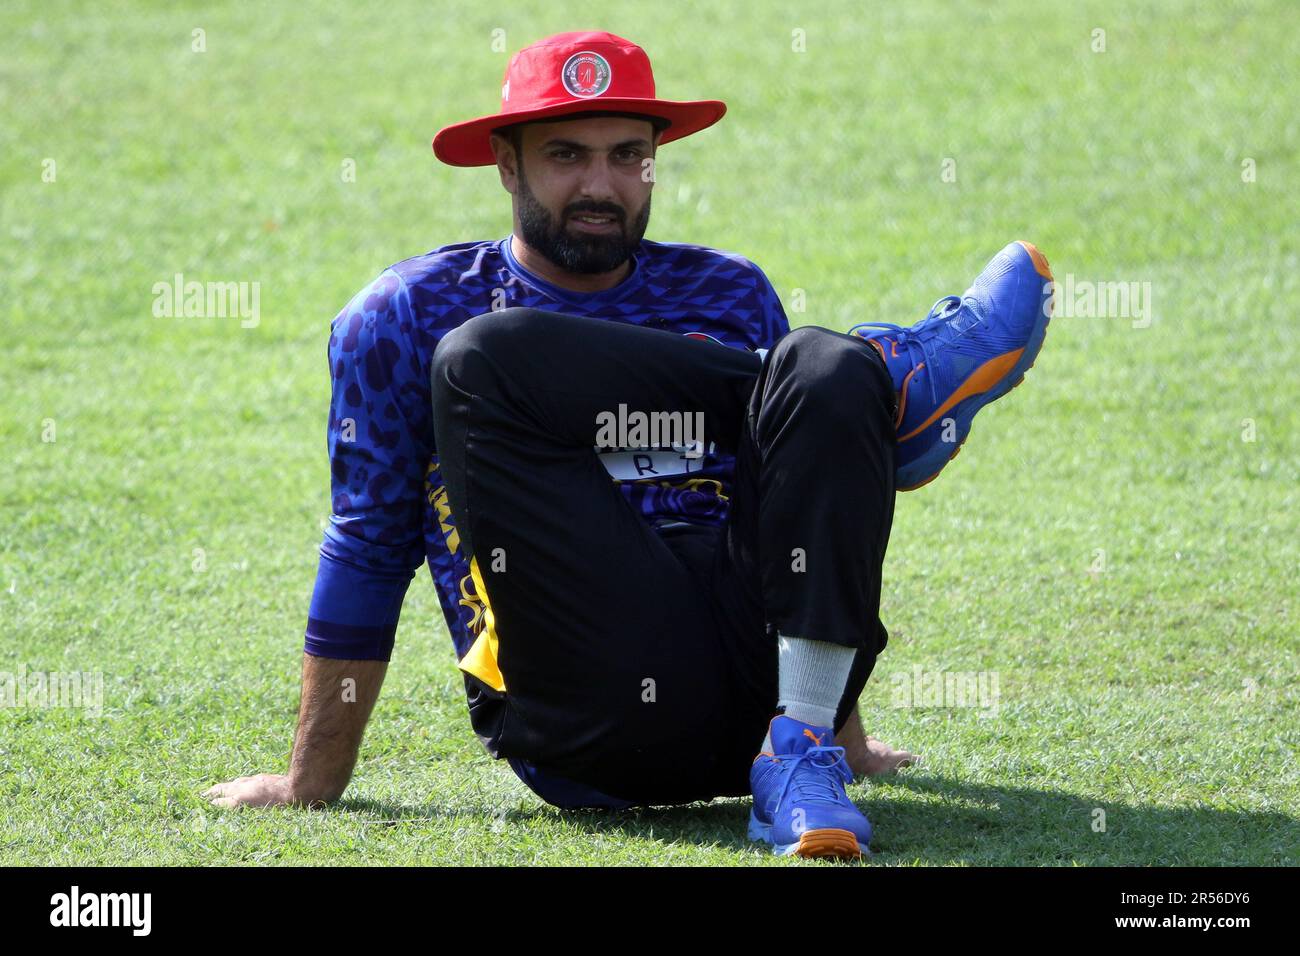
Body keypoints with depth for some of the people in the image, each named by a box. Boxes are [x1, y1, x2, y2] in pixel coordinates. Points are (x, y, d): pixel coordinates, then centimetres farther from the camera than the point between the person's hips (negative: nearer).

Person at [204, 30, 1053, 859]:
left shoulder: (731, 296, 22)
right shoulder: (408, 316, 15)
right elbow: (368, 549, 13)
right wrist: (315, 782, 10)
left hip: (763, 689, 2)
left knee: (826, 370, -20)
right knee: (481, 359, -16)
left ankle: (801, 752, -27)